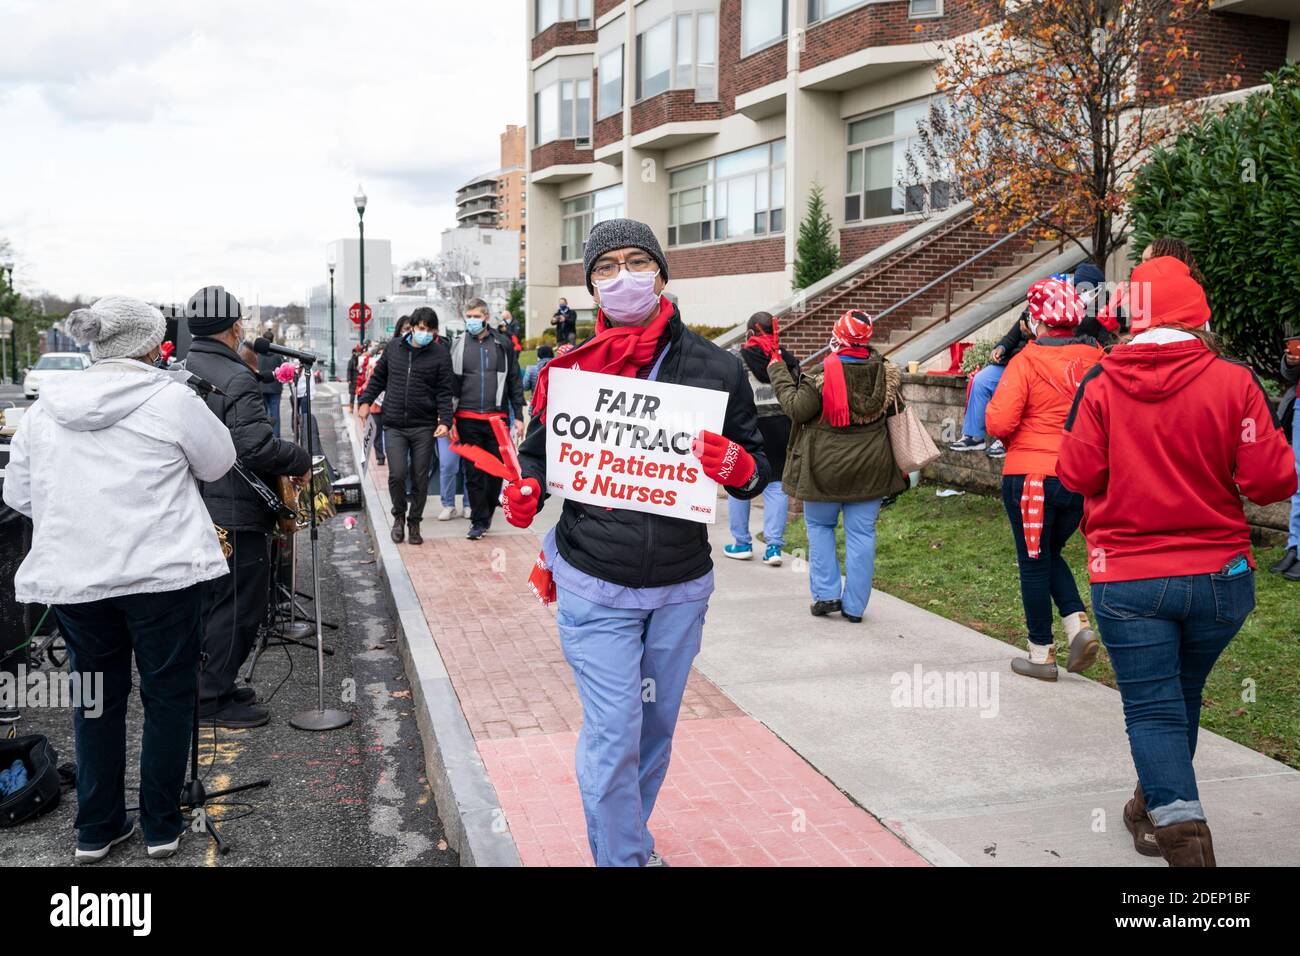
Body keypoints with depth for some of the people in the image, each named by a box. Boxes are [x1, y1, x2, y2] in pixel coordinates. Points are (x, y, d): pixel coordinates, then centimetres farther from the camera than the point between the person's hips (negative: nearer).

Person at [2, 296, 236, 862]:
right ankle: (161, 827, 18)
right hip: (161, 571, -4)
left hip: (70, 576, 4)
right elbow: (219, 463, 4)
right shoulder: (170, 400, -9)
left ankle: (96, 829, 25)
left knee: (95, 699, 17)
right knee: (168, 697, 10)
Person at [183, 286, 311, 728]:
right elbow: (256, 445, -26)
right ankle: (214, 697, 9)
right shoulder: (236, 378, -18)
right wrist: (301, 461, -12)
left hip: (192, 506, 9)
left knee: (209, 600, 20)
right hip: (233, 513, -9)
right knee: (239, 604, 3)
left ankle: (212, 685, 32)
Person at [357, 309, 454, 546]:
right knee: (397, 474, -10)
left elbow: (444, 392, -3)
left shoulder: (440, 353, -1)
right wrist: (365, 401, 7)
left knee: (420, 478, 4)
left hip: (424, 427, -1)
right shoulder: (394, 347, 6)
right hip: (394, 426, 1)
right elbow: (378, 377, 17)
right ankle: (399, 516, 16)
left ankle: (414, 523, 22)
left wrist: (445, 421, -14)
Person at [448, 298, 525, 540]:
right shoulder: (458, 347, 6)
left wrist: (518, 416, 3)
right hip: (468, 418, 0)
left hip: (497, 418, 1)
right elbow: (450, 384, 7)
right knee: (473, 471, 0)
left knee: (497, 470, 6)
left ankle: (486, 513, 23)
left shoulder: (503, 346, 7)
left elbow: (515, 383, 9)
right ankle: (480, 520, 7)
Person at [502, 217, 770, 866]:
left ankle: (631, 838, 42)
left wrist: (735, 465, -21)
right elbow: (537, 454, 10)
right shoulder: (569, 367, -3)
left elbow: (759, 469, 2)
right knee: (613, 735, -3)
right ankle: (621, 858, 17)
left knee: (657, 727, 18)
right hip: (594, 587, -2)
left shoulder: (716, 368, -3)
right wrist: (525, 493, -12)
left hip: (681, 588, 2)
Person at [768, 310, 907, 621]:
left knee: (819, 526, 17)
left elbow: (795, 408, -14)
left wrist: (778, 371, -5)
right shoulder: (884, 372, -4)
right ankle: (854, 606, 13)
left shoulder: (825, 376, -19)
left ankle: (826, 594, 11)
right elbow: (894, 409, 10)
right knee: (861, 532, 9)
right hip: (869, 468, 3)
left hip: (825, 468, -3)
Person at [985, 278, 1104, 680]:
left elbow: (999, 422, -18)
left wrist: (1017, 438, 4)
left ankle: (1041, 654, 17)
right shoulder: (1096, 359, 0)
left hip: (1031, 476, -5)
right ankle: (1079, 624, 7)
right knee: (1051, 553, 24)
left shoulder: (1028, 360, -13)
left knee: (1034, 563, 8)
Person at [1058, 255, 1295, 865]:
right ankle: (1154, 810, 38)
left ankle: (1179, 824, -15)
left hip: (1128, 580, -2)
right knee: (1183, 695, 21)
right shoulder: (1232, 382, -8)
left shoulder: (1102, 386, -7)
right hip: (1220, 575, 2)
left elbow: (1077, 475, -3)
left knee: (1151, 708, 4)